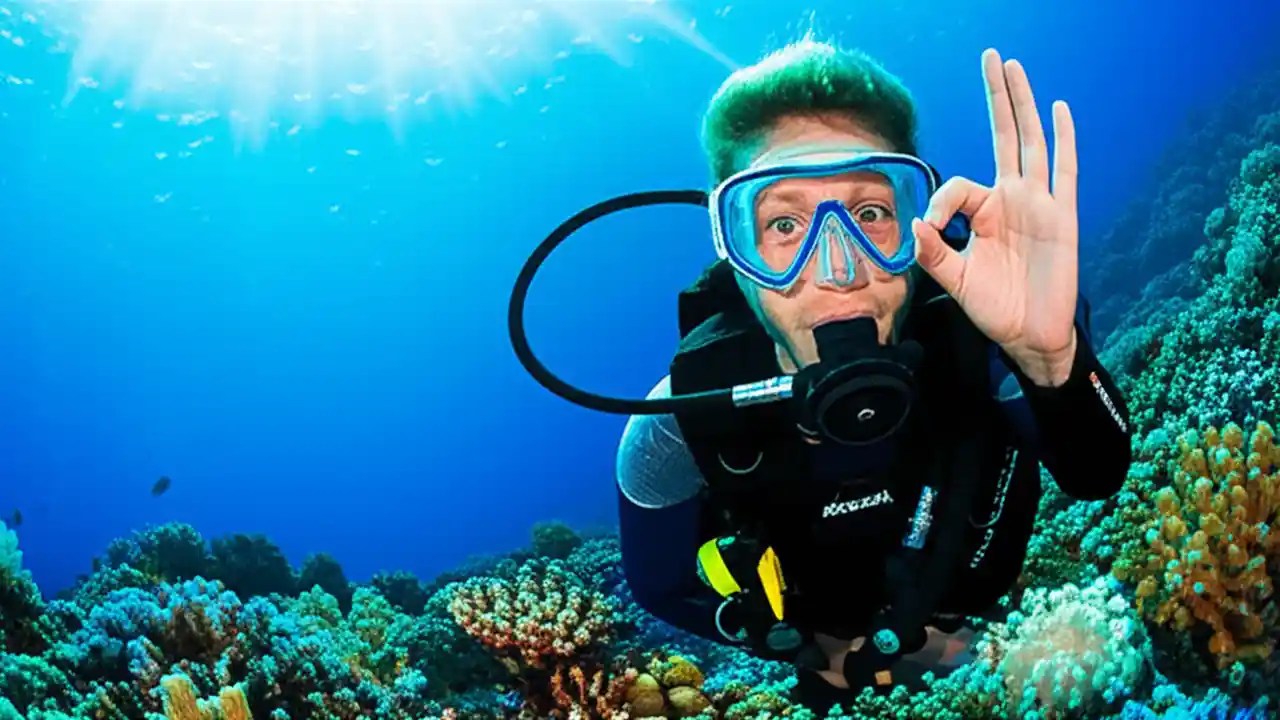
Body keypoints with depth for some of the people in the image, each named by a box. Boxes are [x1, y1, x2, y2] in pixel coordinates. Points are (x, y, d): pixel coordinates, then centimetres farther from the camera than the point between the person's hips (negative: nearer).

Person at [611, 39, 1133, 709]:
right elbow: (661, 587, -11)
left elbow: (1095, 478, -39)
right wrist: (822, 653, -13)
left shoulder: (977, 321, -28)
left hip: (998, 623, 1)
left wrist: (1048, 354, -58)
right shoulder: (677, 427, -27)